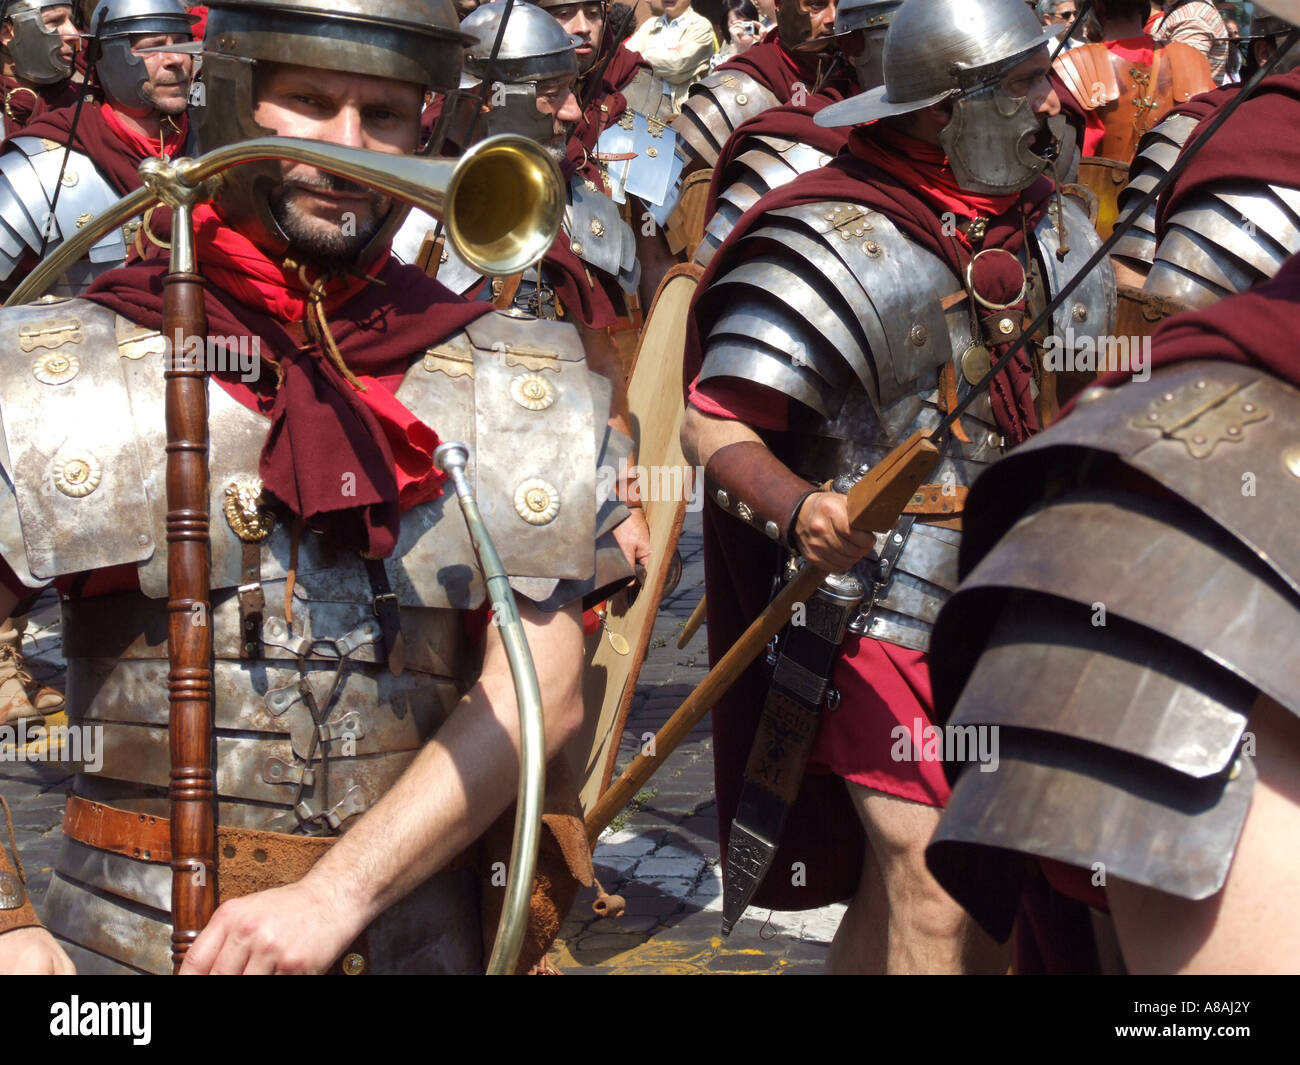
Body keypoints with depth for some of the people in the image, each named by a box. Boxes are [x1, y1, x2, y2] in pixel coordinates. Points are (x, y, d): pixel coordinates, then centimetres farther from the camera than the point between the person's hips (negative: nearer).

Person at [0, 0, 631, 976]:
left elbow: (540, 693, -6)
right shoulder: (81, 373, -3)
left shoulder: (505, 389, 1)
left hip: (417, 934, 2)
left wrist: (337, 896, -16)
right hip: (129, 938, -1)